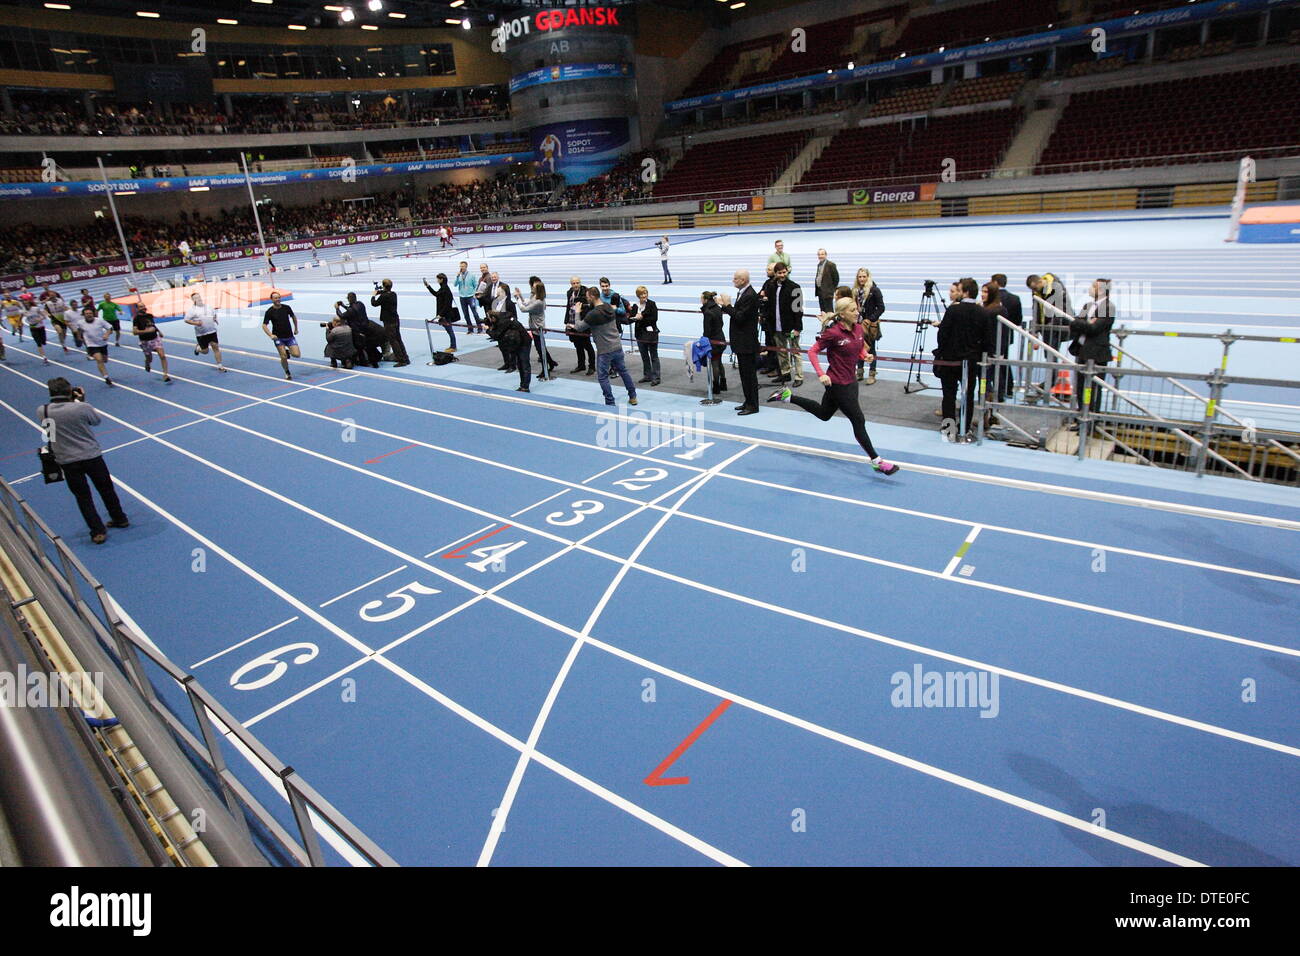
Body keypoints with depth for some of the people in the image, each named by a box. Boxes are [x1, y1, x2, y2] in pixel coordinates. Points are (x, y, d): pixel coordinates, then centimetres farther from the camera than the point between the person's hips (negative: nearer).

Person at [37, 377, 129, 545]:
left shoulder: (42, 412, -9)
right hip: (92, 456, -1)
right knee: (107, 490, 19)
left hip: (68, 461, 1)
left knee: (83, 497, 12)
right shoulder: (83, 407, -15)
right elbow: (96, 420, 5)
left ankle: (98, 532, 11)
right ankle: (120, 519, 33)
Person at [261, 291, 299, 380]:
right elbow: (264, 325, -10)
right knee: (283, 357, -8)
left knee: (297, 354, -11)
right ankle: (287, 373, 16)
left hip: (290, 336, 2)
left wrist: (296, 328, 19)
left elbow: (293, 317, 17)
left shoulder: (287, 308, -2)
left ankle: (288, 351, 25)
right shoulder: (269, 312, -10)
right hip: (278, 338, -2)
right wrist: (270, 335, -25)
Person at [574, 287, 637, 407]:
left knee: (602, 377, 6)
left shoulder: (593, 314, -20)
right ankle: (633, 397, 27)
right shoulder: (609, 307, 6)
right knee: (623, 371, 18)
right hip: (618, 346, 7)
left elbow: (579, 328, -9)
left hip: (605, 350, -7)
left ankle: (610, 403, 9)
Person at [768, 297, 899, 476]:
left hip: (851, 381, 9)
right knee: (858, 421, -3)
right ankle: (876, 461, 8)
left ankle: (787, 395, 35)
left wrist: (866, 355, -5)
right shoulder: (833, 333, -20)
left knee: (824, 414, 25)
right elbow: (812, 352, -15)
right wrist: (821, 374, -26)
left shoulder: (859, 329, 1)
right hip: (838, 384, -9)